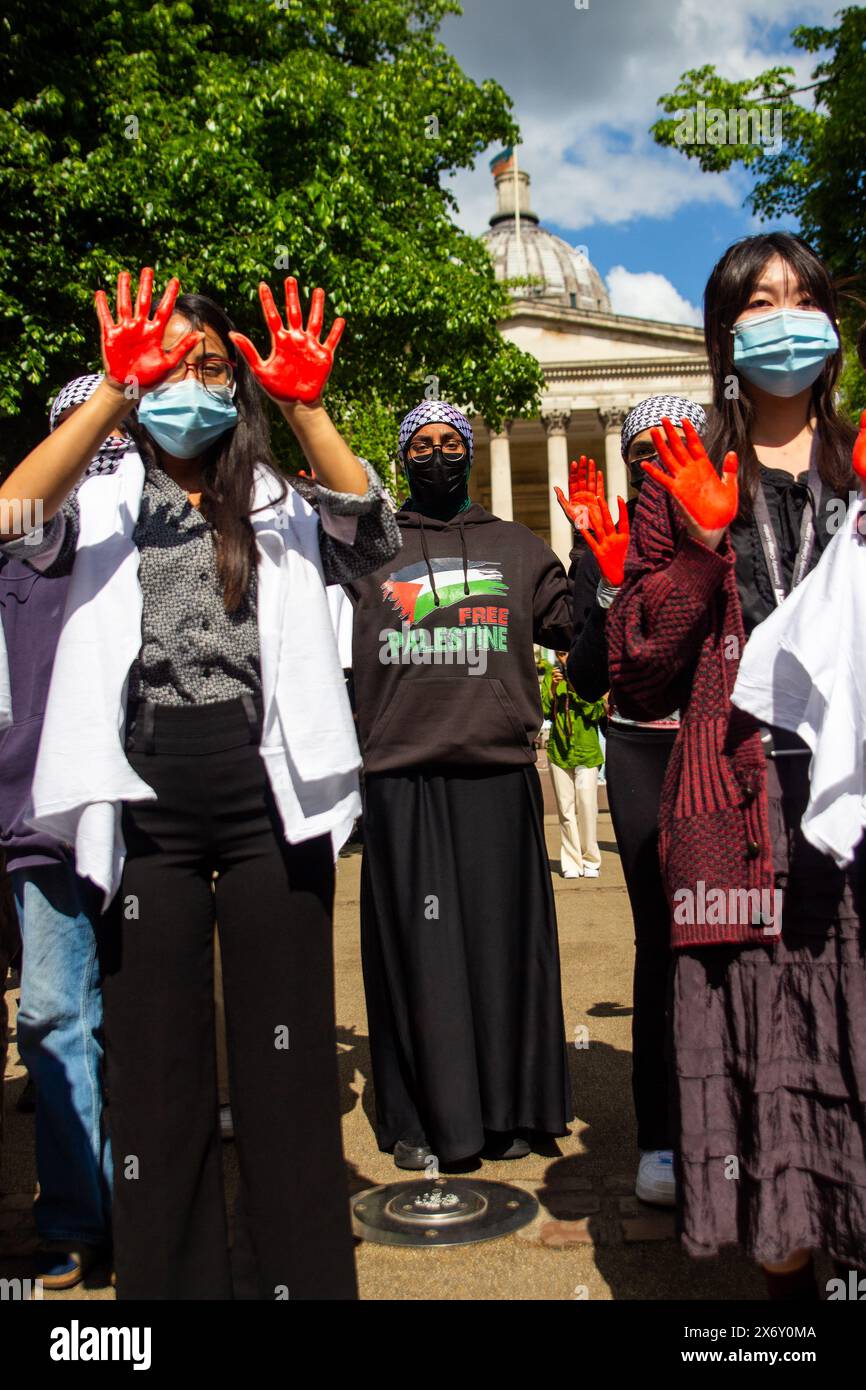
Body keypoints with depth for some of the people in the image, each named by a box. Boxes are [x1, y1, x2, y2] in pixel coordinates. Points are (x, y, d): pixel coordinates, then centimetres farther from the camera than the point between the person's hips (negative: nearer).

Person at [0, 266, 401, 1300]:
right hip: (144, 817, 0)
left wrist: (306, 406, -21)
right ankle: (170, 1276, 27)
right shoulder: (103, 509, 8)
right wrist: (115, 390, -22)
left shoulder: (280, 508, 9)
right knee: (155, 1069, 10)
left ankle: (298, 1272, 24)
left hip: (272, 809, 0)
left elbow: (371, 536, -10)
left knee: (287, 1061, 8)